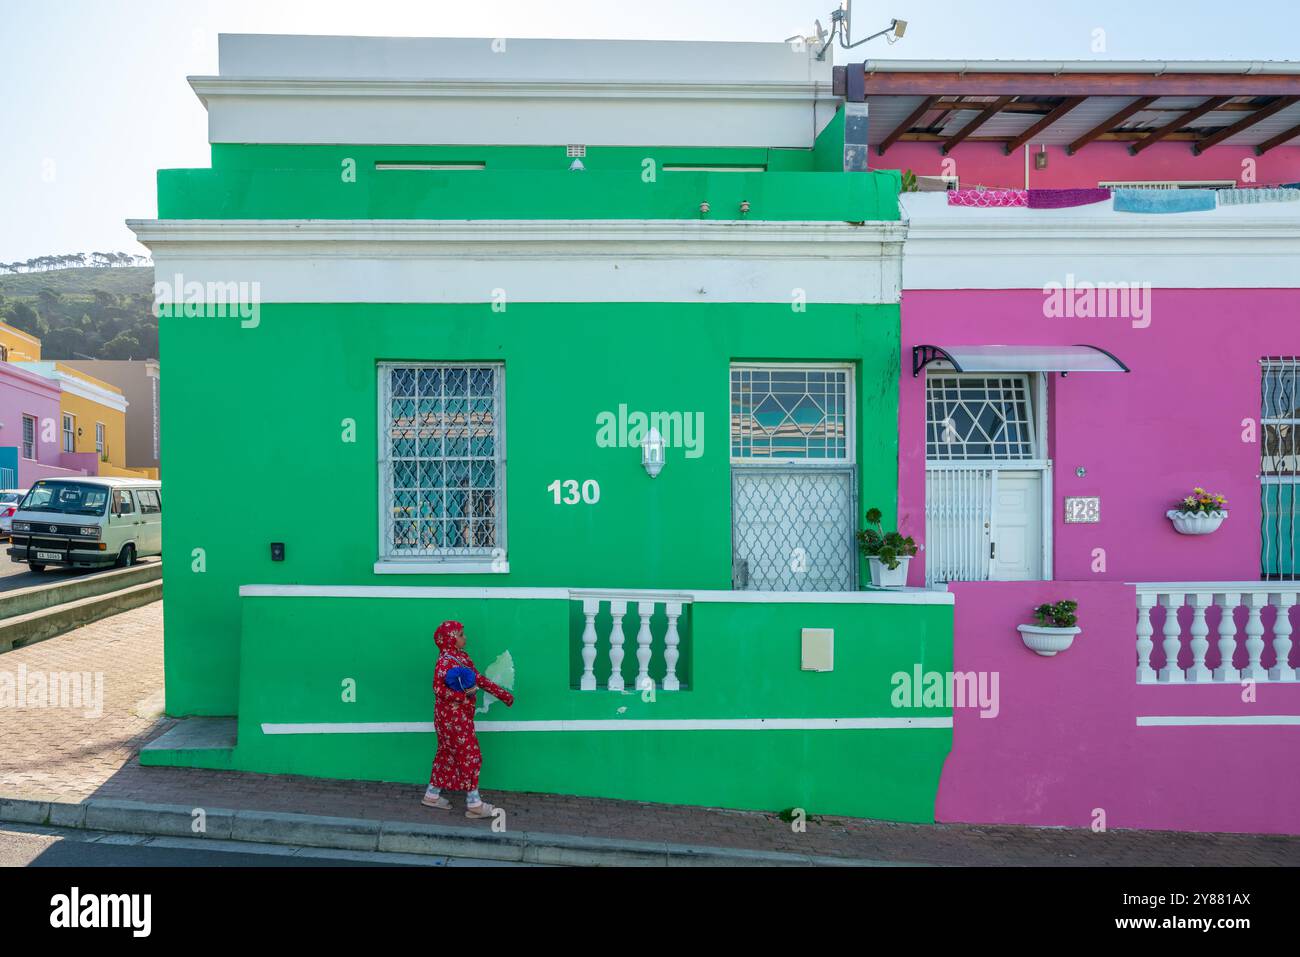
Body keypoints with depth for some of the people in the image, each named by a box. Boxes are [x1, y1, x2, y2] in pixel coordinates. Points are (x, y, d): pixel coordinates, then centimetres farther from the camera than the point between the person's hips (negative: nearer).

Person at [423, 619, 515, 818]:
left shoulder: (463, 657, 8)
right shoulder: (444, 662, -18)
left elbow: (480, 679, 11)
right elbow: (438, 689, -22)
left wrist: (503, 694, 9)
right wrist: (463, 694, -26)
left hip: (462, 717, 9)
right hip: (452, 718, -9)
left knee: (447, 754, 16)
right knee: (469, 756, -4)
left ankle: (432, 795, 27)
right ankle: (474, 803, 3)